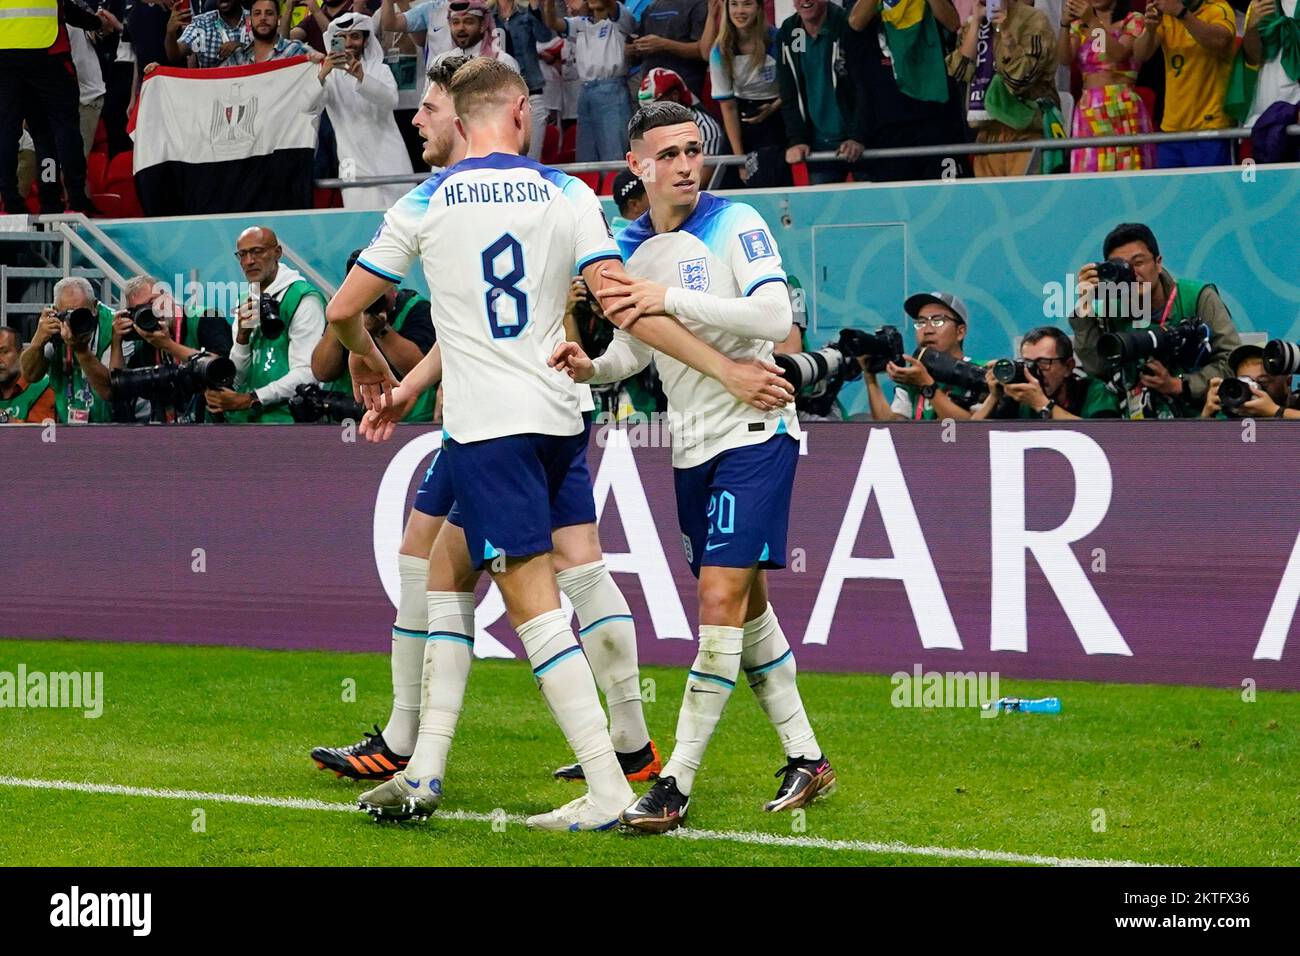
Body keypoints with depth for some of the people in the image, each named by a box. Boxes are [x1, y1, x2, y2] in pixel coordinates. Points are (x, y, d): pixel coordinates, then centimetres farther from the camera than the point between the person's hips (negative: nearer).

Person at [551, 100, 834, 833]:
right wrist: (590, 367, -7)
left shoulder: (734, 224, -11)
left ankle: (677, 785, -14)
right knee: (745, 604, 12)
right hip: (694, 446, 7)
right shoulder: (630, 246, 8)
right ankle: (806, 759, 24)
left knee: (722, 598, -13)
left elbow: (776, 315, -23)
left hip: (754, 434, -7)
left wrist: (673, 298, -27)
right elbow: (636, 347, 15)